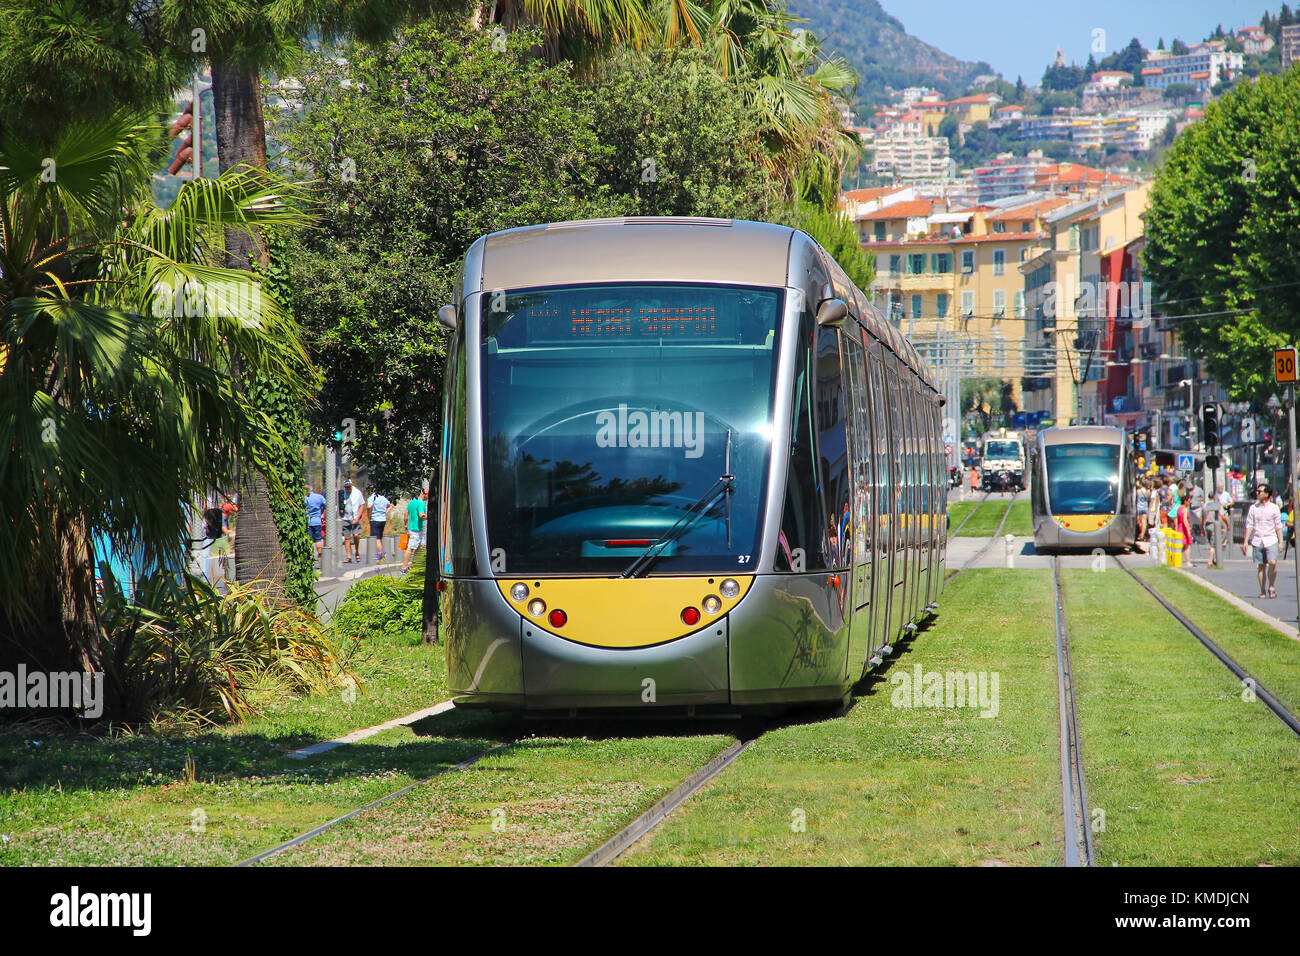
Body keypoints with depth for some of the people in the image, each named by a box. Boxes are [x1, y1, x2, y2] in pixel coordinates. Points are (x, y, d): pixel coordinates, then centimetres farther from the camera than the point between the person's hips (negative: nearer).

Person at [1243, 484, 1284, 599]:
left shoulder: (1274, 508, 3)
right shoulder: (1253, 508, 7)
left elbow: (1278, 526, 5)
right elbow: (1249, 525, 9)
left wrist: (1280, 542, 0)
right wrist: (1246, 541, 3)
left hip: (1270, 540, -2)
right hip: (1257, 540, 2)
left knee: (1272, 562, -19)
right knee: (1260, 566, 2)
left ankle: (1272, 586, -4)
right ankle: (1262, 591, 9)